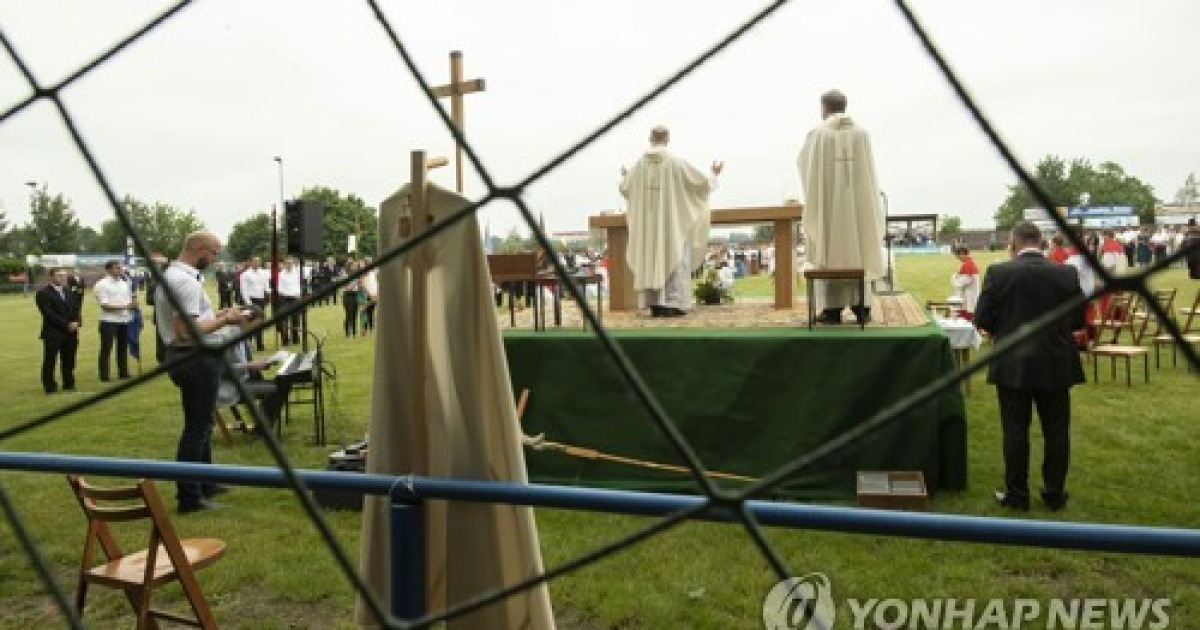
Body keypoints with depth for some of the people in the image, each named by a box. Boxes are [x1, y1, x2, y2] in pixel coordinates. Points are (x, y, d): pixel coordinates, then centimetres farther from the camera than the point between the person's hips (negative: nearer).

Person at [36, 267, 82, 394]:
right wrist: (66, 325, -15)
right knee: (50, 360, -1)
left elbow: (76, 308, 14)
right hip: (53, 333, -5)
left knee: (69, 360, 9)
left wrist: (76, 322, -5)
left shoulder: (69, 291, 16)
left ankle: (69, 384, 16)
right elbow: (49, 313, -13)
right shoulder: (43, 293, -5)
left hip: (71, 332, 6)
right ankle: (49, 386, 6)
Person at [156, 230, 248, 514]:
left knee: (200, 424, 20)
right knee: (197, 427, -3)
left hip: (187, 357, 11)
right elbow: (187, 331, -28)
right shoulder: (186, 281, -20)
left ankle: (204, 483, 32)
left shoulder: (173, 274, 13)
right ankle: (189, 496, 5)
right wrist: (224, 320, -18)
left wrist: (217, 314, 12)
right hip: (196, 360, -11)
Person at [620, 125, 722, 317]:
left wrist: (624, 176, 34)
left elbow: (625, 189, 12)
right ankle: (673, 305, -3)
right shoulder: (676, 163, -10)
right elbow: (703, 183, -5)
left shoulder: (640, 164, 0)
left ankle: (655, 305, 7)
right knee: (674, 259, 1)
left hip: (648, 224, 3)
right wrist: (714, 174, 16)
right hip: (673, 221, -3)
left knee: (652, 259, 8)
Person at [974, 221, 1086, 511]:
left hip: (1012, 366, -2)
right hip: (1055, 366, 2)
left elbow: (982, 318, -7)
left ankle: (1016, 493, 15)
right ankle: (1055, 493, 22)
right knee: (1056, 431, 13)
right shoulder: (1066, 273, -4)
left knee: (1015, 431, 7)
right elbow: (1078, 319, 3)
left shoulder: (998, 272, -10)